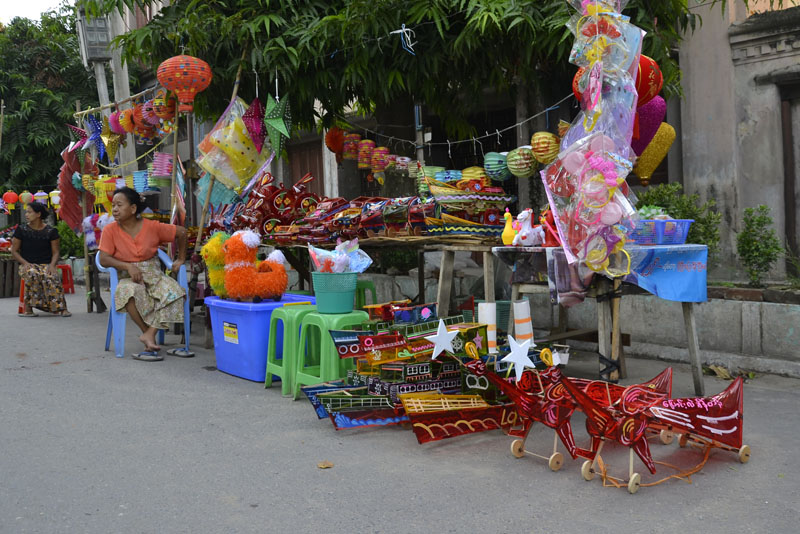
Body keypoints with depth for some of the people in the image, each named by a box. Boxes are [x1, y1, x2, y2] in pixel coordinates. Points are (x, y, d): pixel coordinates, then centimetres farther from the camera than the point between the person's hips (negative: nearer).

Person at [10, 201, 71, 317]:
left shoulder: (51, 231, 5)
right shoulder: (21, 230, 6)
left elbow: (56, 252, 5)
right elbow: (14, 251, 7)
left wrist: (52, 264, -15)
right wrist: (25, 263, -11)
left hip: (46, 264, 0)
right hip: (28, 265, 0)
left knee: (51, 276, -34)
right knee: (32, 274, -36)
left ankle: (61, 308, -30)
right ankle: (28, 309, -31)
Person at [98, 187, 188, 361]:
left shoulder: (152, 227, -2)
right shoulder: (110, 230, -2)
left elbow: (181, 232, 9)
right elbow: (104, 259, -9)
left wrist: (181, 259, 8)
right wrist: (128, 266, -23)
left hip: (154, 275, 1)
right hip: (128, 277, -1)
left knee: (174, 291, -30)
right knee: (132, 292, -38)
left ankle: (149, 334, -29)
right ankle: (149, 335, -24)